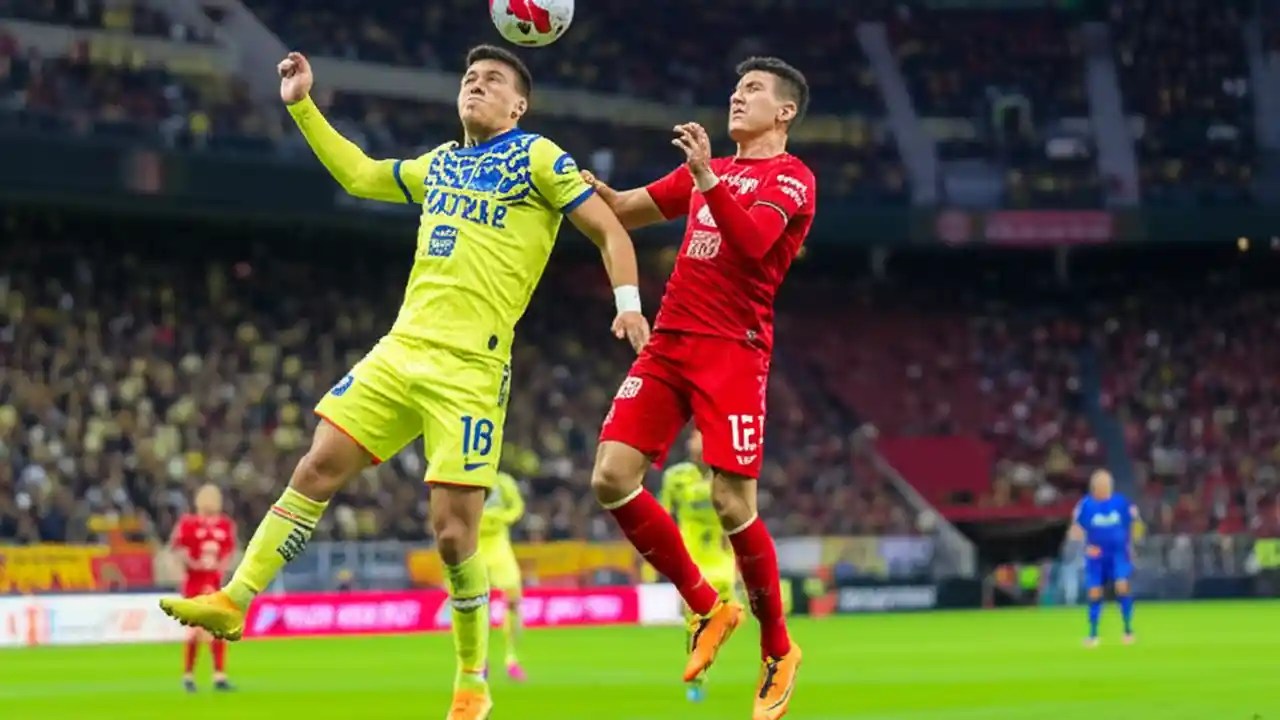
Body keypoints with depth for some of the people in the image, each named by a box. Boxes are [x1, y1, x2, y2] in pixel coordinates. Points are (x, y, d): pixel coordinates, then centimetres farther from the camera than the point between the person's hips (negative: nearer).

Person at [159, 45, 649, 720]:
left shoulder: (537, 157, 2)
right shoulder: (440, 163, 21)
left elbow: (608, 228, 0)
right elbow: (358, 174, 32)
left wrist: (628, 302, -14)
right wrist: (302, 105, 27)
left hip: (470, 366, -6)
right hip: (401, 348, 6)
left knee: (453, 530, -7)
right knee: (316, 468, -3)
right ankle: (232, 602, 3)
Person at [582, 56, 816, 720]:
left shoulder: (790, 179, -1)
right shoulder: (709, 171, 22)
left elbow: (750, 240, -20)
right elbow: (623, 210, 24)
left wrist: (706, 177, -30)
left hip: (732, 349, -7)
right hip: (669, 342, 7)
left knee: (732, 504, -12)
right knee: (612, 478, -7)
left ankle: (778, 650, 8)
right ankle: (708, 609, 8)